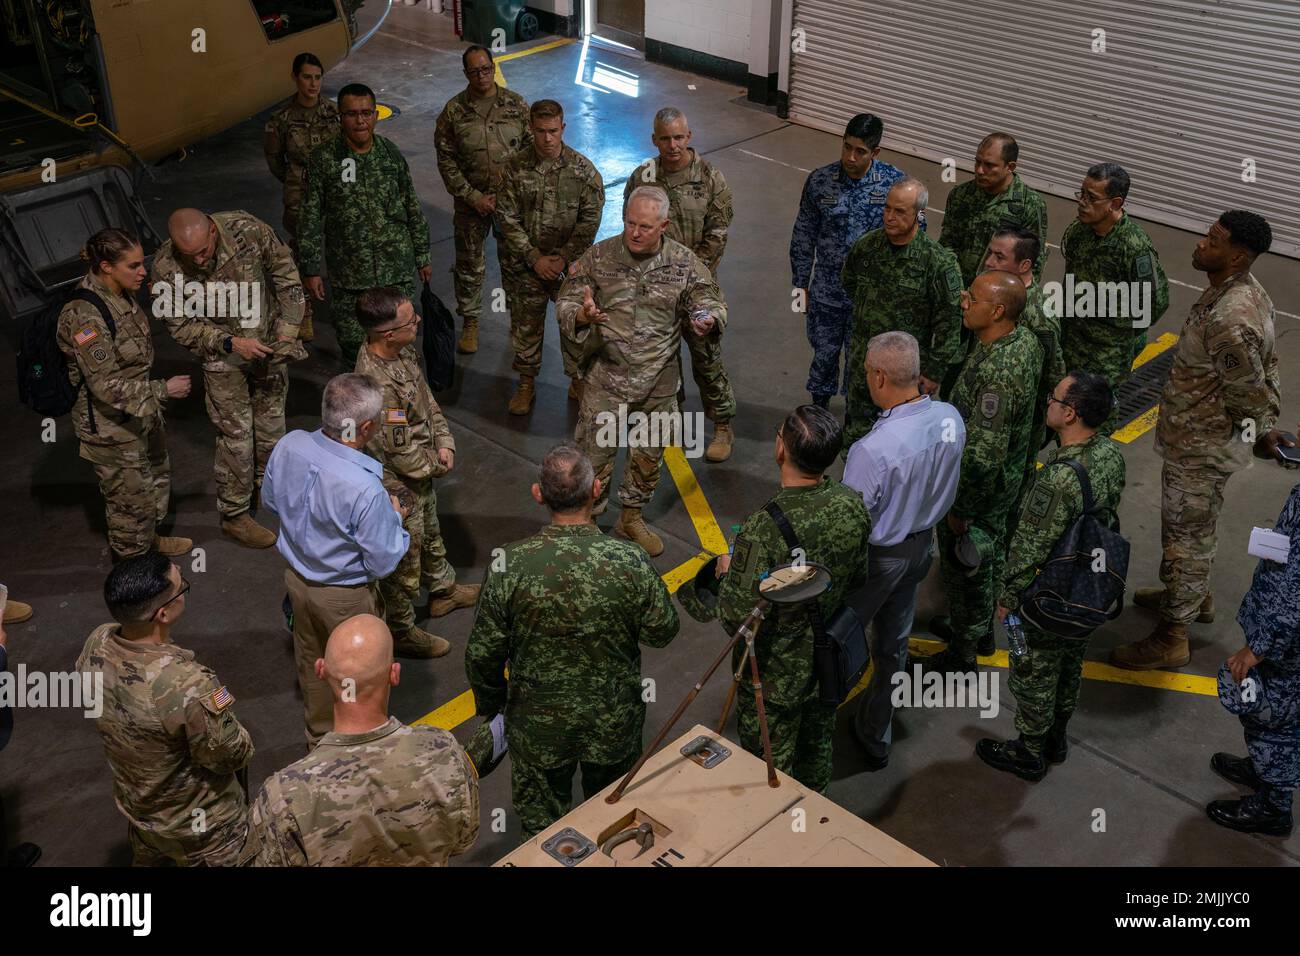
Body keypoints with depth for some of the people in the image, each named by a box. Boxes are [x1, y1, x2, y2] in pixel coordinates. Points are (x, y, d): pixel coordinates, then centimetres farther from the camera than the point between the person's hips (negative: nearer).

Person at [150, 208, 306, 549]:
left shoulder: (248, 229, -23)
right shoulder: (166, 268, -25)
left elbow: (285, 271, -8)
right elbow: (182, 326, -13)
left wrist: (288, 329, -12)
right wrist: (230, 343, -27)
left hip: (268, 343, 3)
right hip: (223, 358, -3)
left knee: (271, 424, 19)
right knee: (236, 437, 1)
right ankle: (234, 515, 17)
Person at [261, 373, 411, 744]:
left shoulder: (289, 446, -18)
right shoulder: (366, 490, -37)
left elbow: (271, 501, 3)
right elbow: (383, 563, -23)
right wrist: (395, 517, -7)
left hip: (297, 577, 6)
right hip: (345, 596, -6)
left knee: (311, 662, 27)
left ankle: (318, 734, 50)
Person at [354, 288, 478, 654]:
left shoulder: (402, 352, -9)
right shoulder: (378, 384, -38)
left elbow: (429, 402, 7)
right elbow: (401, 453, -29)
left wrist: (445, 444, -4)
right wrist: (437, 465, -11)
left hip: (423, 474, 9)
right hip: (399, 486, -9)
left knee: (431, 534, 31)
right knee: (405, 559, 13)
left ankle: (443, 590, 56)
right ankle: (402, 629, 34)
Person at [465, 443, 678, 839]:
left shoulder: (509, 565, -23)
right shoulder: (630, 562, -24)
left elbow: (483, 654, -12)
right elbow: (662, 632, -9)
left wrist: (490, 704, 7)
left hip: (537, 723, 0)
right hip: (614, 723, 1)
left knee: (541, 826, 23)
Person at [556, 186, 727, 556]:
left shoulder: (684, 263, -5)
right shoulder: (599, 257, -8)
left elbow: (711, 303, 6)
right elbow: (565, 305, -3)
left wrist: (707, 319, -20)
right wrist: (582, 315, -28)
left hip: (659, 382, 2)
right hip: (606, 378, -2)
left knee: (649, 453, 18)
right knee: (594, 455, 3)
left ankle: (632, 518, 41)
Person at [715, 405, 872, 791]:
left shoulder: (763, 529, -37)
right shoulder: (852, 505, -17)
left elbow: (738, 620, -28)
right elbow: (857, 580, 0)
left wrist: (726, 574, -10)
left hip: (777, 677, -6)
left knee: (769, 771, 19)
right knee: (818, 745, 31)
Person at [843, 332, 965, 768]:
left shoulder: (872, 450, -35)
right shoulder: (951, 418, -14)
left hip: (877, 557, -7)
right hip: (923, 544, 7)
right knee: (894, 644, 24)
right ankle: (876, 737, 43)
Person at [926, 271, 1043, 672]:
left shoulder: (998, 374, -37)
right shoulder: (1024, 338, -7)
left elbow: (982, 455, -34)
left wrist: (960, 510, -22)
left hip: (979, 486, -9)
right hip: (1006, 477, 9)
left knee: (964, 568, 11)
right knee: (988, 553, 27)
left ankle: (963, 655, 30)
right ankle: (981, 628, 49)